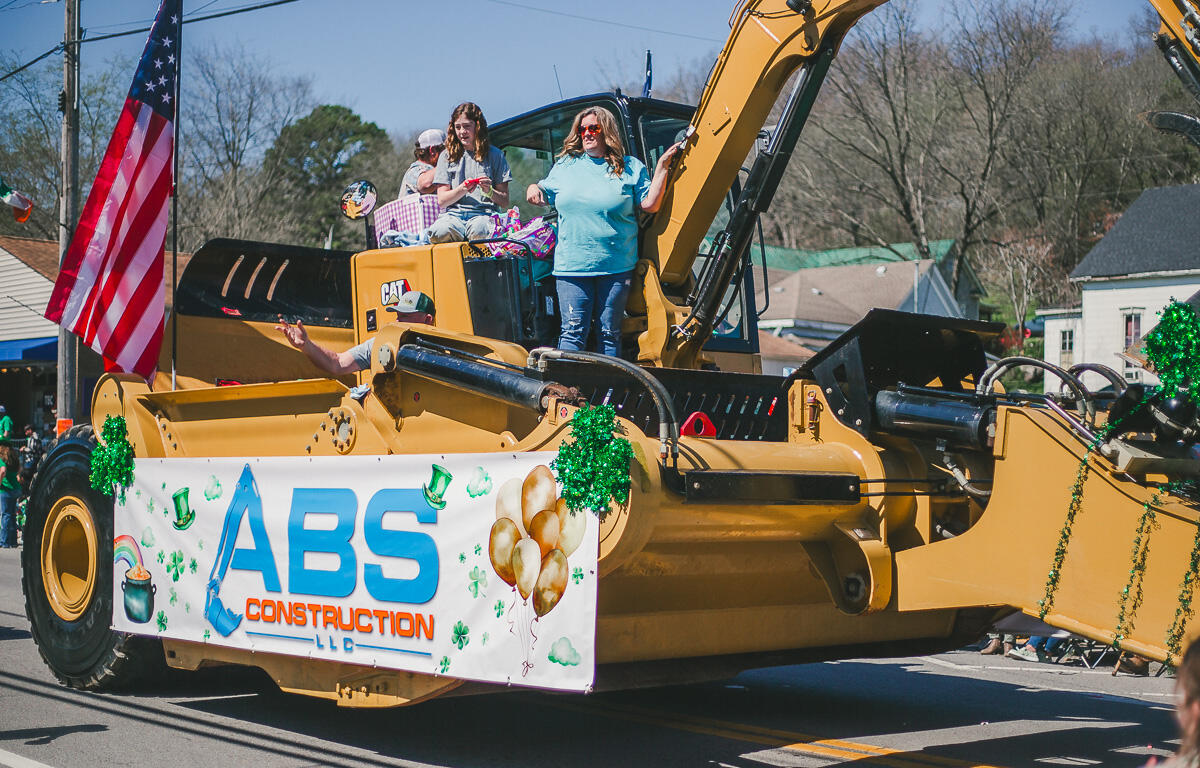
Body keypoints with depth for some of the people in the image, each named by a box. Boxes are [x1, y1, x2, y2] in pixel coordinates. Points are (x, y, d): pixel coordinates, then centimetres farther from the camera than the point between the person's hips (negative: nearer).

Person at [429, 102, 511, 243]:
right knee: (439, 232, -37)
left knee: (479, 230, -41)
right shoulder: (447, 156, 18)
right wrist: (462, 189, -8)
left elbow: (504, 202, 12)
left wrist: (489, 191, -9)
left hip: (484, 214, -1)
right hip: (454, 214, 1)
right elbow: (441, 201, 9)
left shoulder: (494, 155, 14)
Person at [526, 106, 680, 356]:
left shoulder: (630, 167, 7)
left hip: (616, 267, -1)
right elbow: (545, 197, 25)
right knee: (573, 331, -4)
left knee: (610, 333, 6)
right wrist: (534, 189, 3)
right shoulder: (565, 165, 14)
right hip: (571, 267, 1)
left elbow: (650, 205, 1)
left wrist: (662, 167, -3)